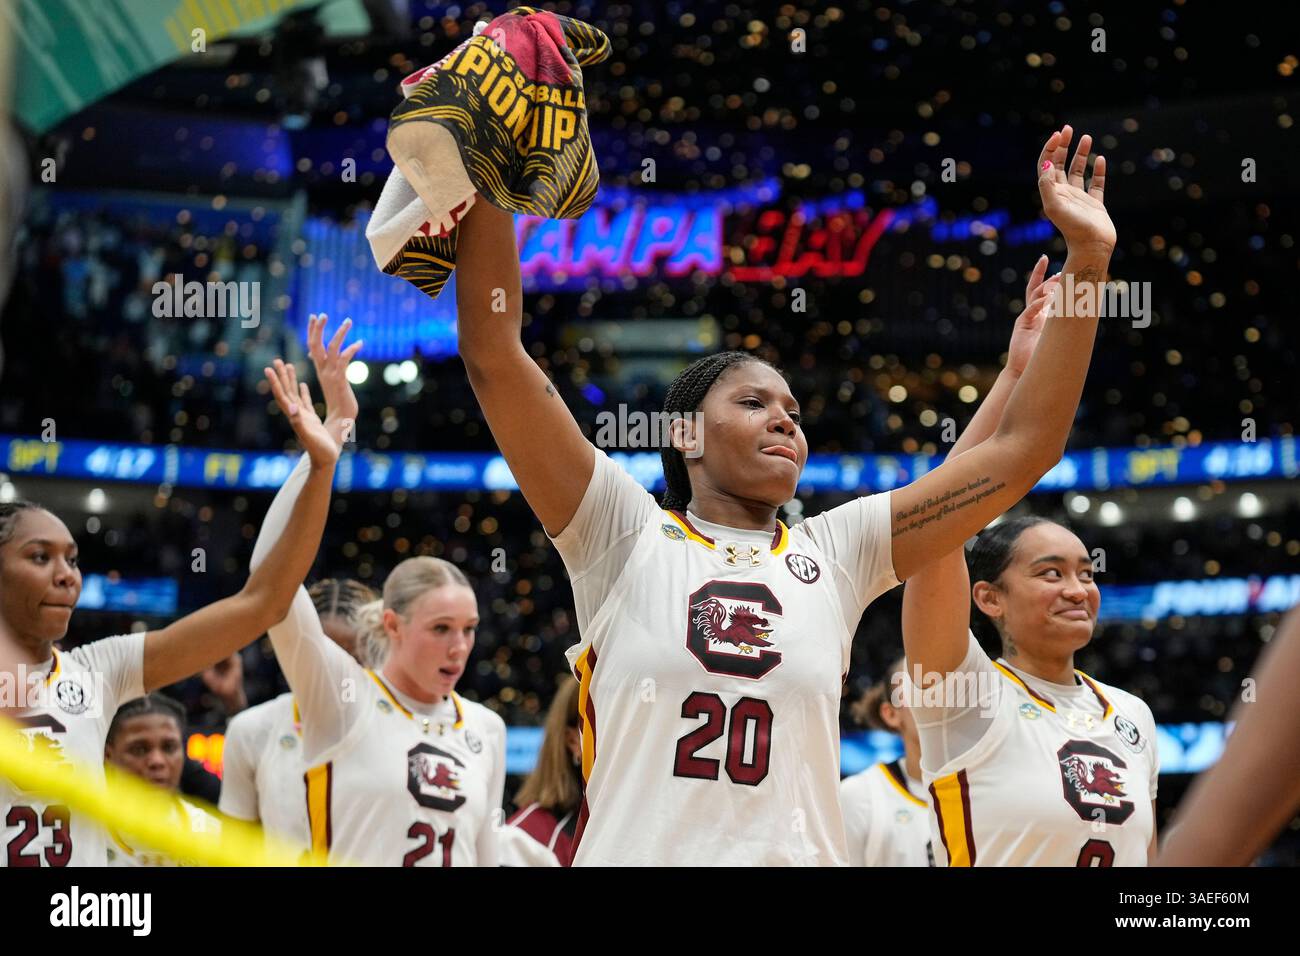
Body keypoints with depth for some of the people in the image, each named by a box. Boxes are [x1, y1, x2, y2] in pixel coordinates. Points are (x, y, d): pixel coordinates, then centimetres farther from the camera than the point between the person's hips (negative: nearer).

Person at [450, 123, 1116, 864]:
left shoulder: (835, 554, 9)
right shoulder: (627, 537, 1)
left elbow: (1023, 449, 7)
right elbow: (494, 354, -6)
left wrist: (1087, 259, 3)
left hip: (801, 851, 3)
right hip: (634, 851, -3)